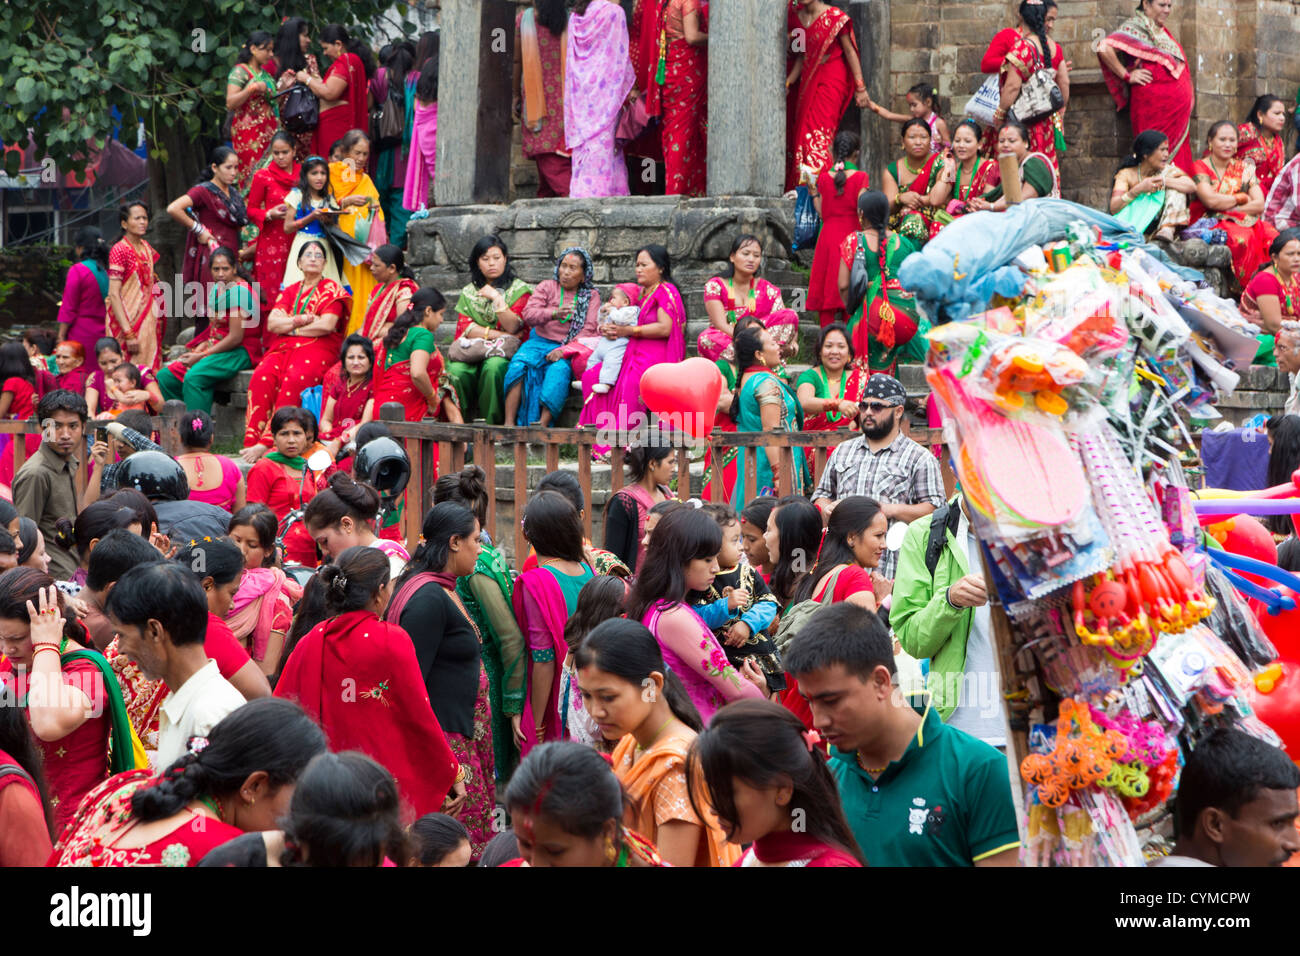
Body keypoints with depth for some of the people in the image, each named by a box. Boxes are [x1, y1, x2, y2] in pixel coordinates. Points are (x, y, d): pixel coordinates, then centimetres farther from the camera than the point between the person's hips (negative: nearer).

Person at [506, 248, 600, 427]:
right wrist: (555, 313, -24)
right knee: (518, 364, -29)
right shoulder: (547, 287, 14)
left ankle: (543, 425, -44)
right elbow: (528, 314, -3)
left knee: (559, 370, -34)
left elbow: (589, 329, -2)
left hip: (567, 350, -1)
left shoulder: (591, 296, 12)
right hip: (540, 343, 1)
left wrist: (564, 350, -17)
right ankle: (509, 423, -35)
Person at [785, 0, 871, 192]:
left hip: (831, 79, -6)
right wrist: (788, 82, 7)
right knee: (803, 132, 2)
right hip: (808, 80, 6)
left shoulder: (834, 17, -8)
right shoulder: (798, 16, 9)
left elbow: (850, 51, -6)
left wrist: (860, 88, -9)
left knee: (818, 132, -15)